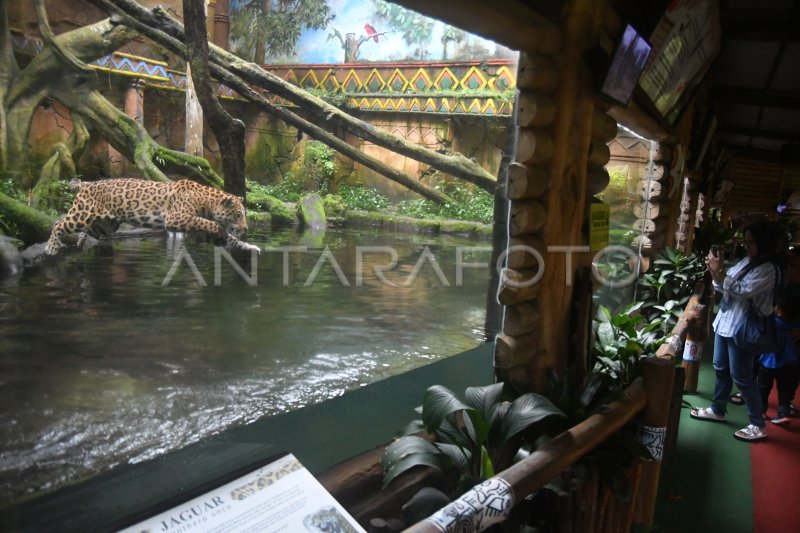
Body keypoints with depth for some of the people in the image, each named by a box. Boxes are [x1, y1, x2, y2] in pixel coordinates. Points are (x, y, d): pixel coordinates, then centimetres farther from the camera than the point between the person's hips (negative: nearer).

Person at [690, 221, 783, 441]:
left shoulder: (769, 269, -18)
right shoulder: (746, 261, 9)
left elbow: (742, 291, -26)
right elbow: (724, 288, 12)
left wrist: (719, 272, -23)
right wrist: (714, 272, -5)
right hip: (725, 322, 9)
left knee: (741, 377, -2)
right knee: (721, 369, 19)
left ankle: (758, 425, 11)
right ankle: (717, 410, 34)